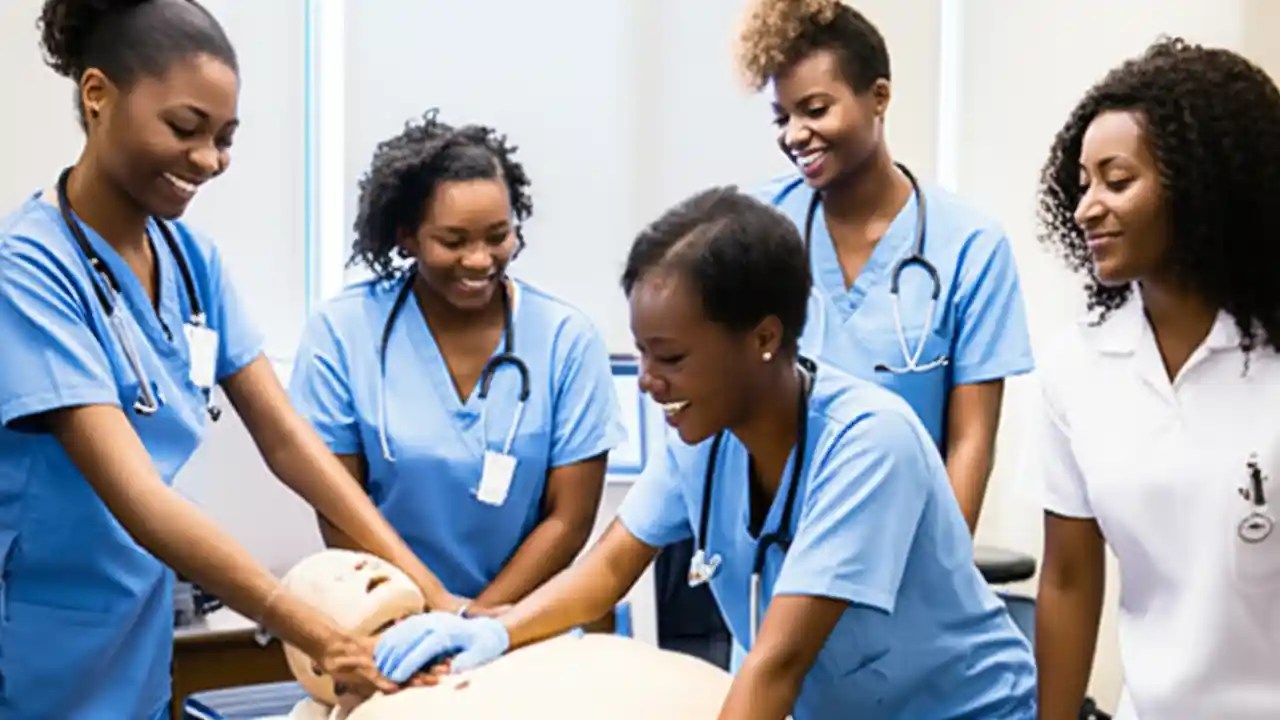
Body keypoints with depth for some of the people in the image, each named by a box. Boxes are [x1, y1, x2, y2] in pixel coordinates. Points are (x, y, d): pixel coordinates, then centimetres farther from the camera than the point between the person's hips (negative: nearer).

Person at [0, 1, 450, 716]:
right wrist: (326, 641, -32)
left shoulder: (193, 257, 1)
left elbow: (286, 437, -2)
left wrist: (424, 586, -12)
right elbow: (139, 500, -28)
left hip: (137, 655, 7)